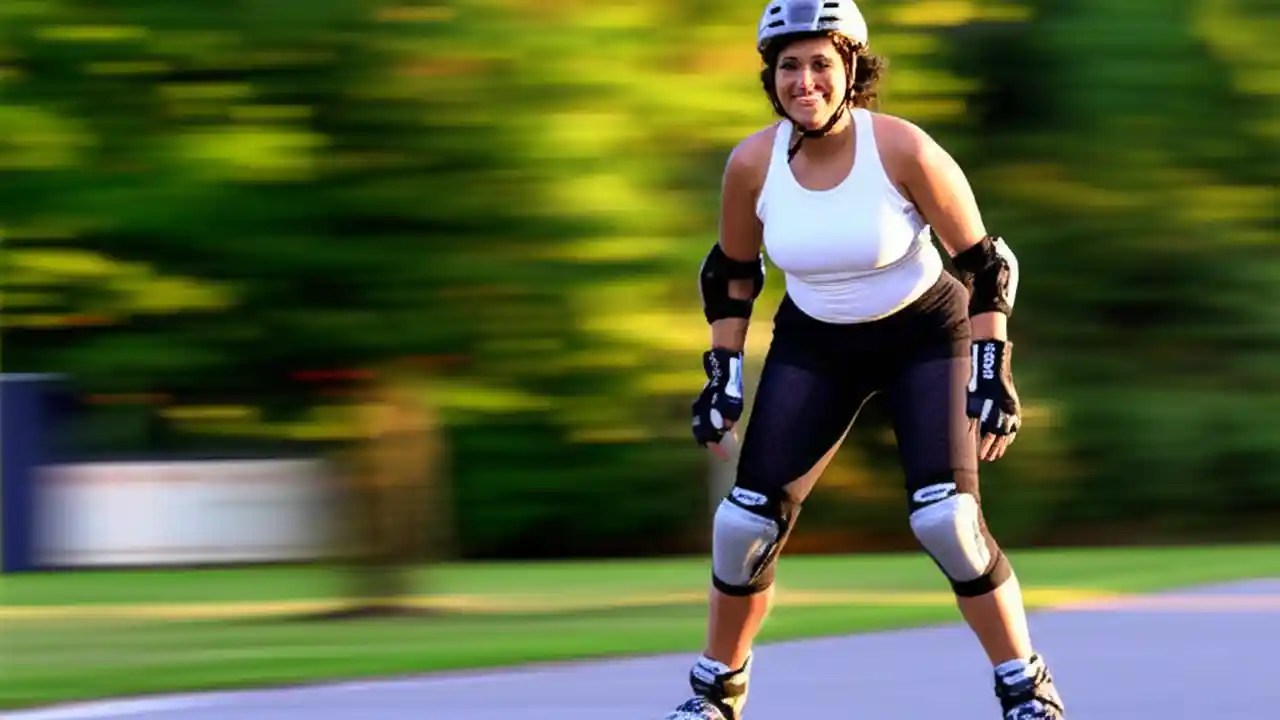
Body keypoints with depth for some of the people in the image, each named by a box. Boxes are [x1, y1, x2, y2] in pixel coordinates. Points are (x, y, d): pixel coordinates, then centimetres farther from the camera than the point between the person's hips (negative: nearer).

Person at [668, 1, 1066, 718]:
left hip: (925, 336, -3)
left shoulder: (903, 150, -23)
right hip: (815, 344, 3)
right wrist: (722, 378, 3)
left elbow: (985, 261, -14)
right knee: (748, 519, -5)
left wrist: (992, 375, -18)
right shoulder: (754, 163, -14)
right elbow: (733, 273, 5)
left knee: (946, 518, -19)